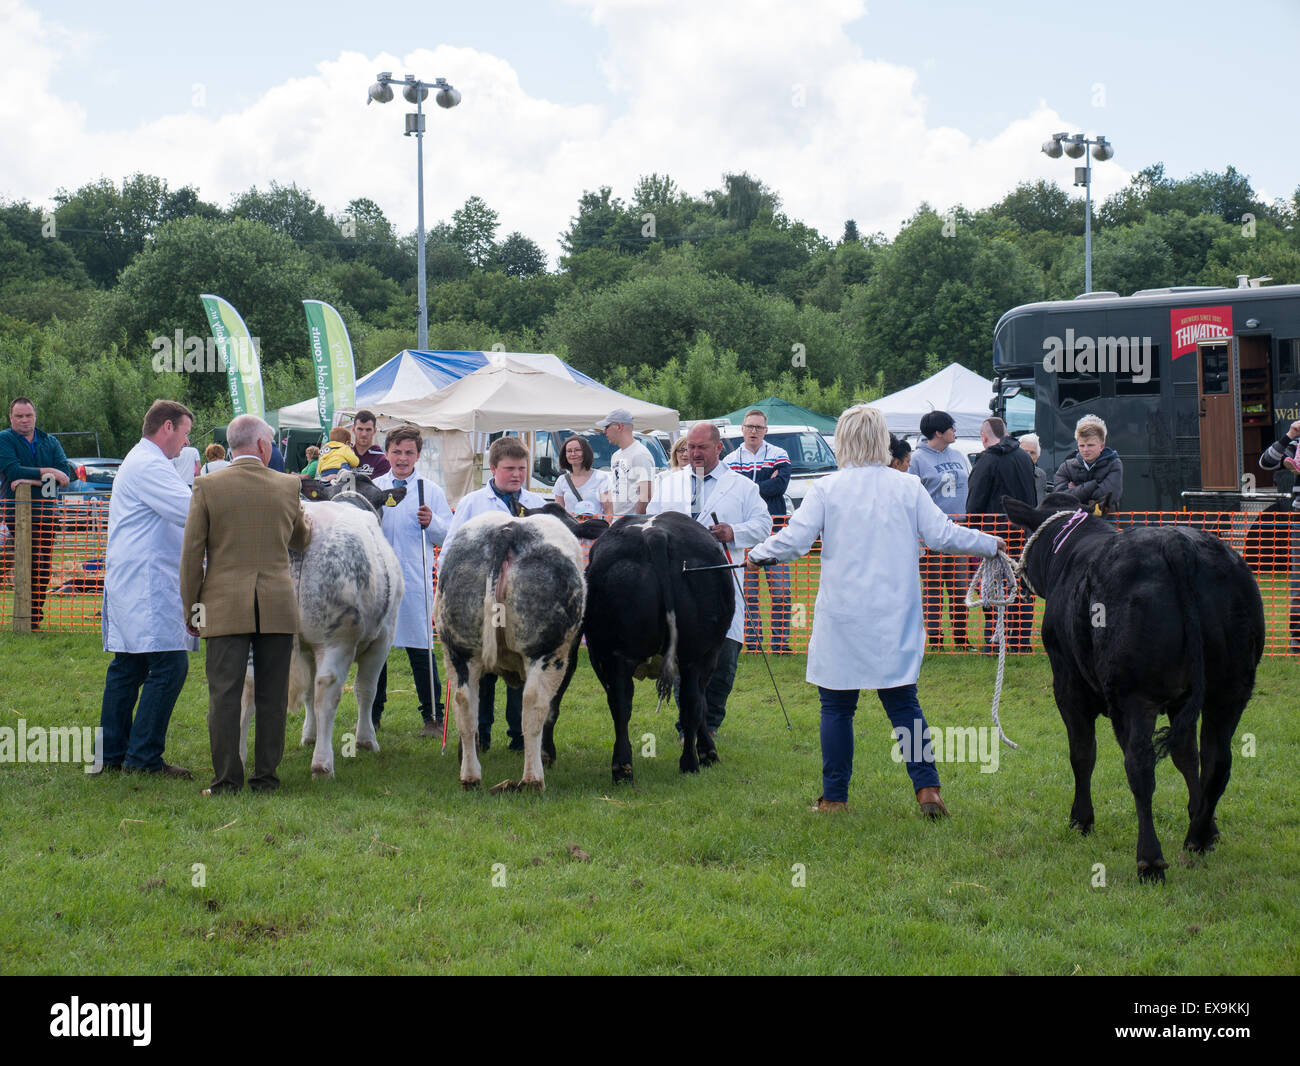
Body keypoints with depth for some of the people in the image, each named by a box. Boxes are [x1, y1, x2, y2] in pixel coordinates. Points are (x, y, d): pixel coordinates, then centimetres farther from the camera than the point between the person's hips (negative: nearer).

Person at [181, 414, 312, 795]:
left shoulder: (208, 486, -2)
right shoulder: (287, 486, 3)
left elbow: (191, 553, -1)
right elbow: (301, 540, 20)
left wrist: (191, 608, 7)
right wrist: (308, 522, 44)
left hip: (226, 606, -1)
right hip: (278, 606, 2)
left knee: (224, 693, 1)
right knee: (271, 695, 8)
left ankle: (226, 778, 1)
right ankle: (266, 775, 11)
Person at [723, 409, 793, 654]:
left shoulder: (779, 456, 6)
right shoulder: (730, 461, 8)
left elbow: (781, 485, -10)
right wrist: (766, 486, -11)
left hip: (774, 527, -1)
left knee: (780, 588, -4)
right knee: (747, 589, 3)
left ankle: (780, 640, 3)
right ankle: (753, 640, 9)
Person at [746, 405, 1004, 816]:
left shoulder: (826, 489, -4)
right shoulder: (908, 487, 0)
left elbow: (793, 539, -6)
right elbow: (942, 534, 0)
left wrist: (758, 553, 13)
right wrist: (990, 544, 16)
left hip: (841, 618, -2)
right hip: (895, 619, 2)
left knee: (837, 706, 7)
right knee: (903, 702, 8)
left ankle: (834, 797, 10)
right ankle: (928, 788, -2)